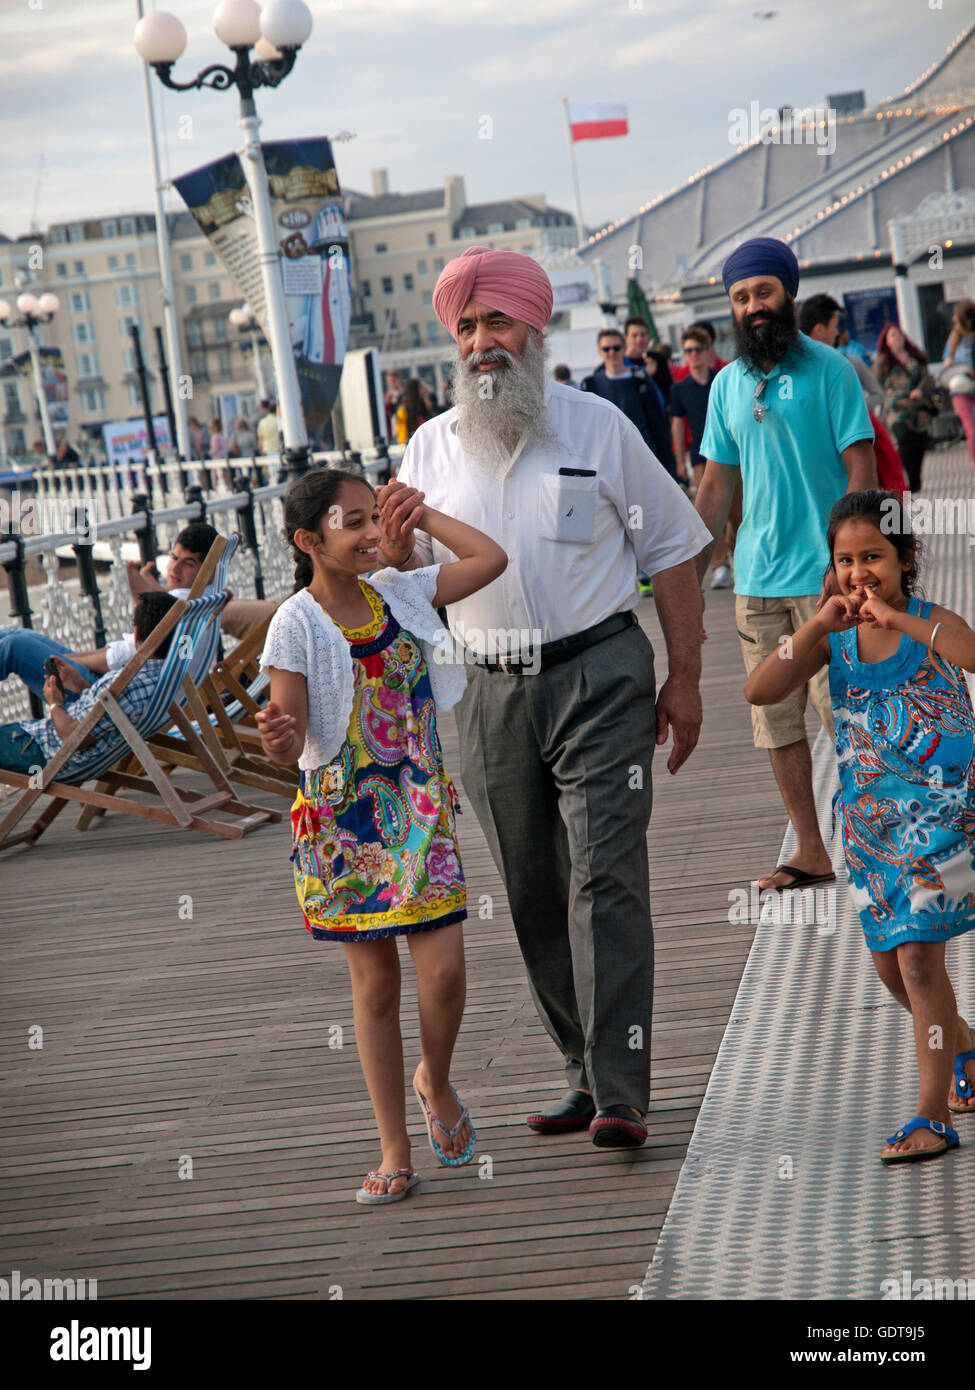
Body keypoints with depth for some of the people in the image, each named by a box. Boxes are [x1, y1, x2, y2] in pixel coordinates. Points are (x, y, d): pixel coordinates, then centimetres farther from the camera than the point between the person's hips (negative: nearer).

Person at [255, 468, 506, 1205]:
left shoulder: (399, 594, 3)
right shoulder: (297, 626, -10)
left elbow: (493, 558, 6)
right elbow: (293, 745, -13)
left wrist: (421, 515, 6)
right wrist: (276, 737, -36)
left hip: (420, 805, 3)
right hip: (344, 817, -3)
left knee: (444, 967, -8)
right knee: (375, 981, 4)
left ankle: (436, 1080, 24)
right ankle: (395, 1154, 13)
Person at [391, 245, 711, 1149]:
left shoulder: (596, 427, 2)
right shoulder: (429, 448, 8)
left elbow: (670, 548, 6)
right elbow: (413, 584, 12)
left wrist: (684, 678, 1)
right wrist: (392, 551, -12)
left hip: (598, 677, -3)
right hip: (491, 693, 4)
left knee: (605, 880, -11)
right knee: (532, 896, 7)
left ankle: (620, 1095, -12)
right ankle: (588, 1073, 19)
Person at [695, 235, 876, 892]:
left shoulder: (828, 370, -4)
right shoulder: (728, 384, 11)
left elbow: (862, 469, -8)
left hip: (824, 574, -5)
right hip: (756, 579, 5)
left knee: (848, 714, -5)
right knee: (776, 722, 7)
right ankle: (812, 854, 17)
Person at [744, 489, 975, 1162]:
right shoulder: (834, 636, 1)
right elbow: (760, 691, -12)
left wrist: (900, 620, -36)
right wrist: (817, 627, -21)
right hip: (870, 819, 6)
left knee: (918, 954, -13)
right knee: (890, 962, 16)